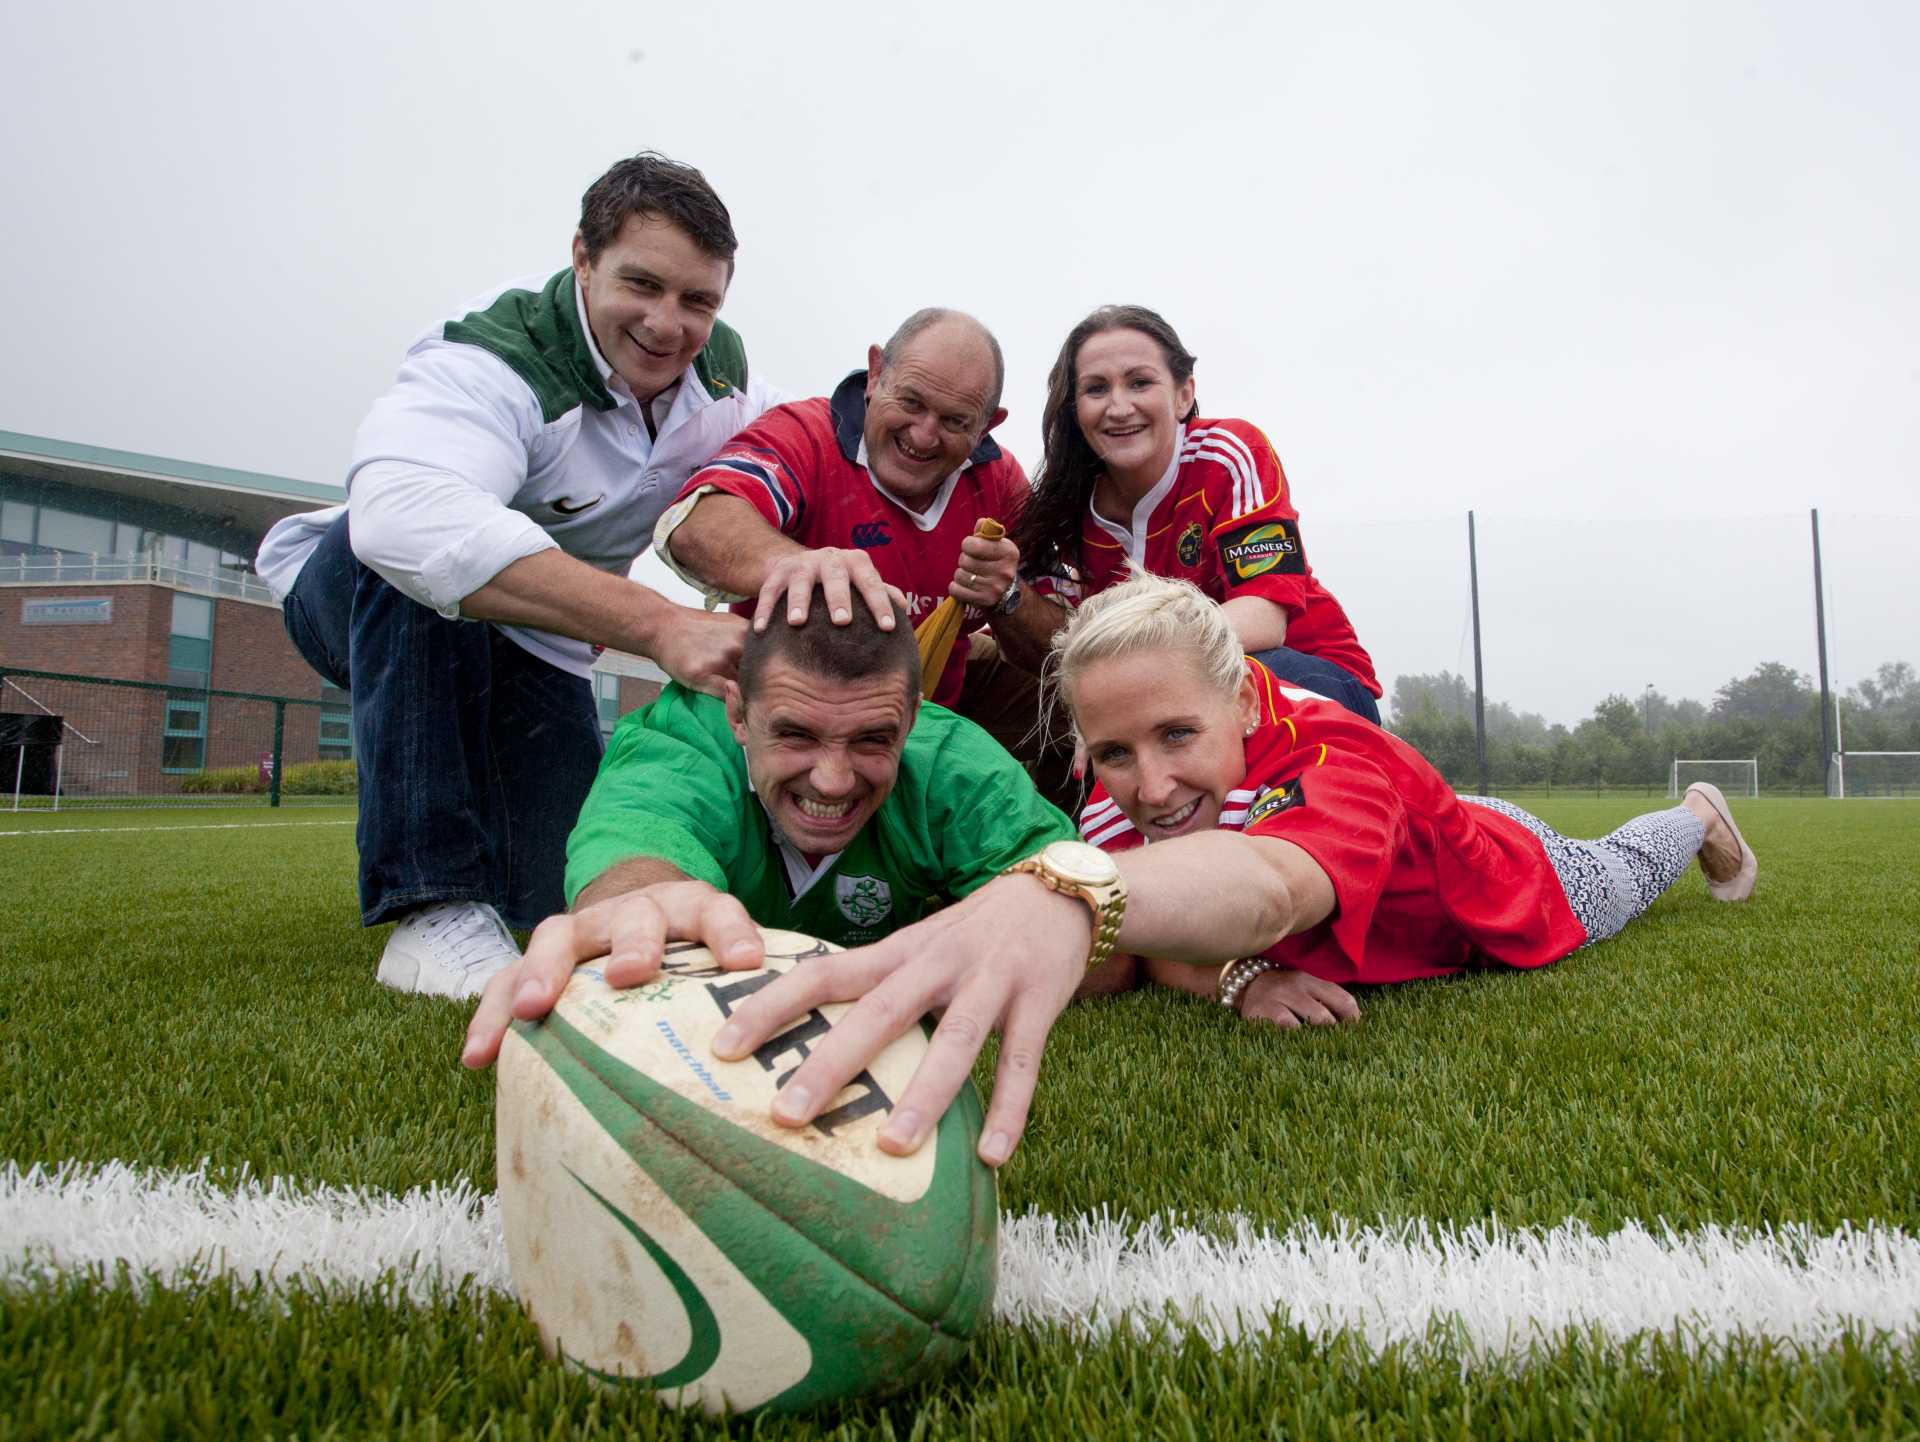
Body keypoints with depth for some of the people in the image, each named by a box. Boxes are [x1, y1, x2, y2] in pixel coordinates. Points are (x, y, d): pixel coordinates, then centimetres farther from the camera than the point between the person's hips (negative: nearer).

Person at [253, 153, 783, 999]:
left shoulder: (724, 372, -8)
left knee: (567, 902, -6)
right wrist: (662, 627, -62)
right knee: (415, 552, -40)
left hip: (533, 649, 5)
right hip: (353, 600, -4)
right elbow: (401, 510, -52)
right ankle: (433, 904, -32)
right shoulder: (491, 361, -32)